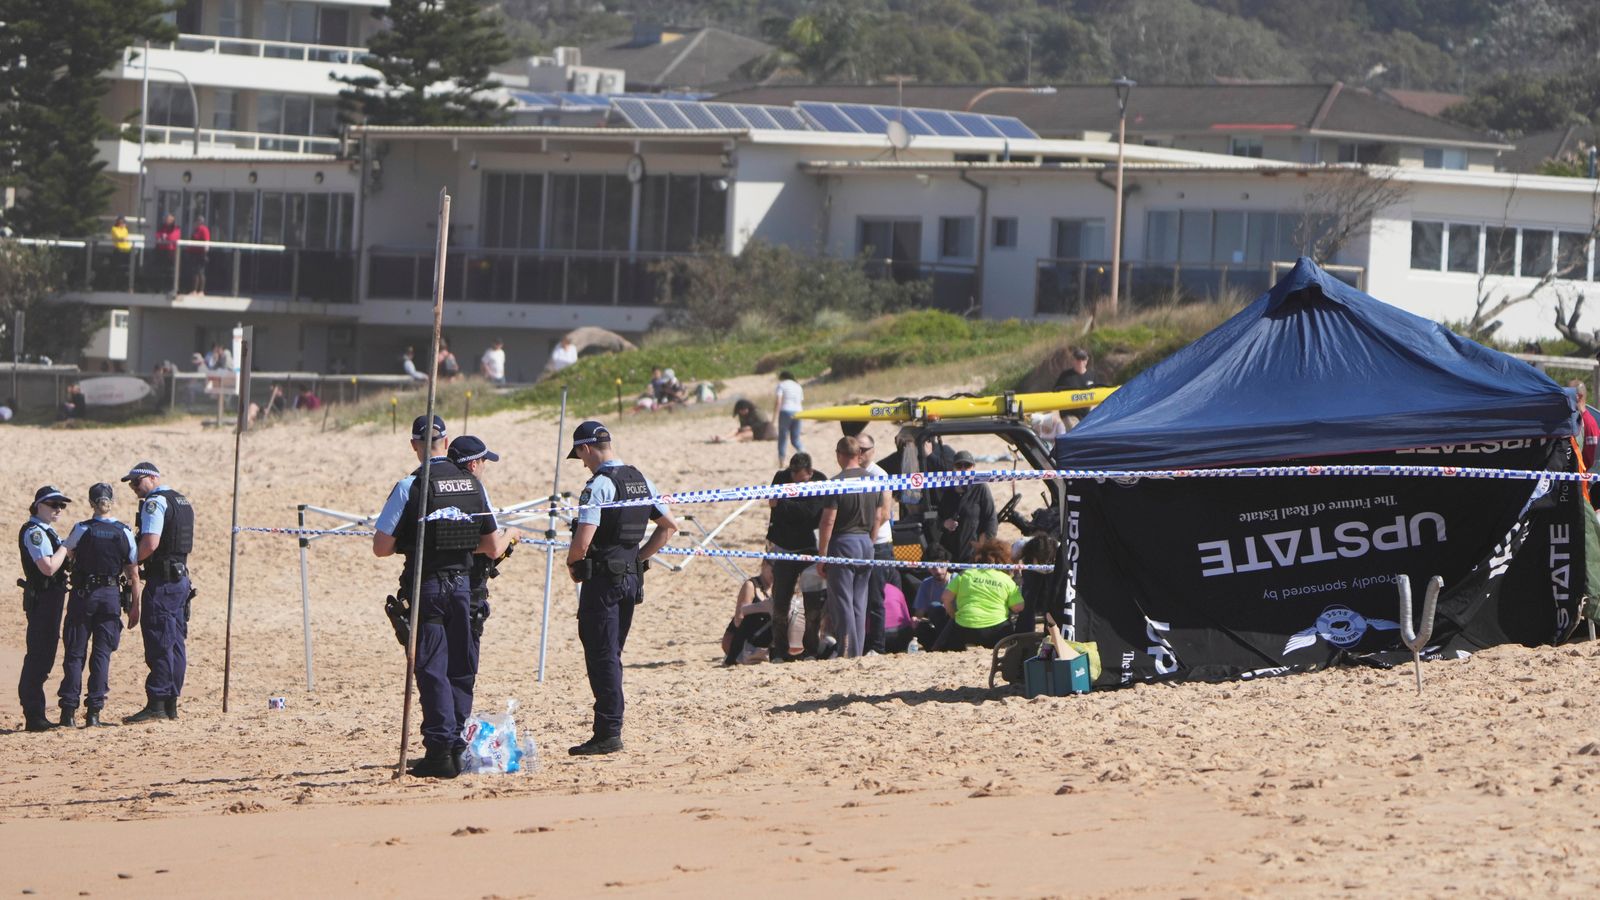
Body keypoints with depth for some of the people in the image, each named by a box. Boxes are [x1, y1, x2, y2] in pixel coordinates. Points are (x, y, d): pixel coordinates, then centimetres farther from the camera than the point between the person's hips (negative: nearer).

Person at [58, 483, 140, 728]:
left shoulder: (81, 530, -7)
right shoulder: (125, 533, -2)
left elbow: (66, 554, 12)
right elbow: (133, 574, 0)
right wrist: (134, 606, 7)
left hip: (82, 596, -1)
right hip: (111, 596, 1)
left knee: (74, 653, 5)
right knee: (102, 653, 6)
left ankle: (68, 711, 0)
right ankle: (94, 711, -1)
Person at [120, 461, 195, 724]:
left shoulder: (155, 502, -11)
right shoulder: (182, 502, 18)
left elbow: (150, 543, -22)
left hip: (161, 581, -9)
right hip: (181, 578, 9)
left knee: (159, 644, -9)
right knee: (175, 642, 10)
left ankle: (156, 705, -11)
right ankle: (171, 703, 13)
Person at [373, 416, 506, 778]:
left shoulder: (409, 487, -11)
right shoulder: (473, 484, 4)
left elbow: (381, 547, -11)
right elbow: (493, 547, 7)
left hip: (425, 587, -4)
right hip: (462, 583, 4)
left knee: (431, 670, -2)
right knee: (461, 669, 12)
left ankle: (439, 750, -8)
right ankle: (456, 747, 14)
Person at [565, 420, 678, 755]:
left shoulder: (599, 485, -16)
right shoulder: (641, 481, 10)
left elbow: (582, 542, -22)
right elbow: (669, 527, 18)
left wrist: (572, 564, -2)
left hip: (602, 578, -8)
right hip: (632, 577, 8)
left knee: (602, 657, -5)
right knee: (611, 655, 15)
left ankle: (608, 734, -7)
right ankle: (610, 727, 16)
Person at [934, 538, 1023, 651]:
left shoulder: (966, 575, 5)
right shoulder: (1006, 580, 3)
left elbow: (946, 598, 3)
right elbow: (1018, 607, 0)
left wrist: (954, 616, 20)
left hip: (964, 628, 1)